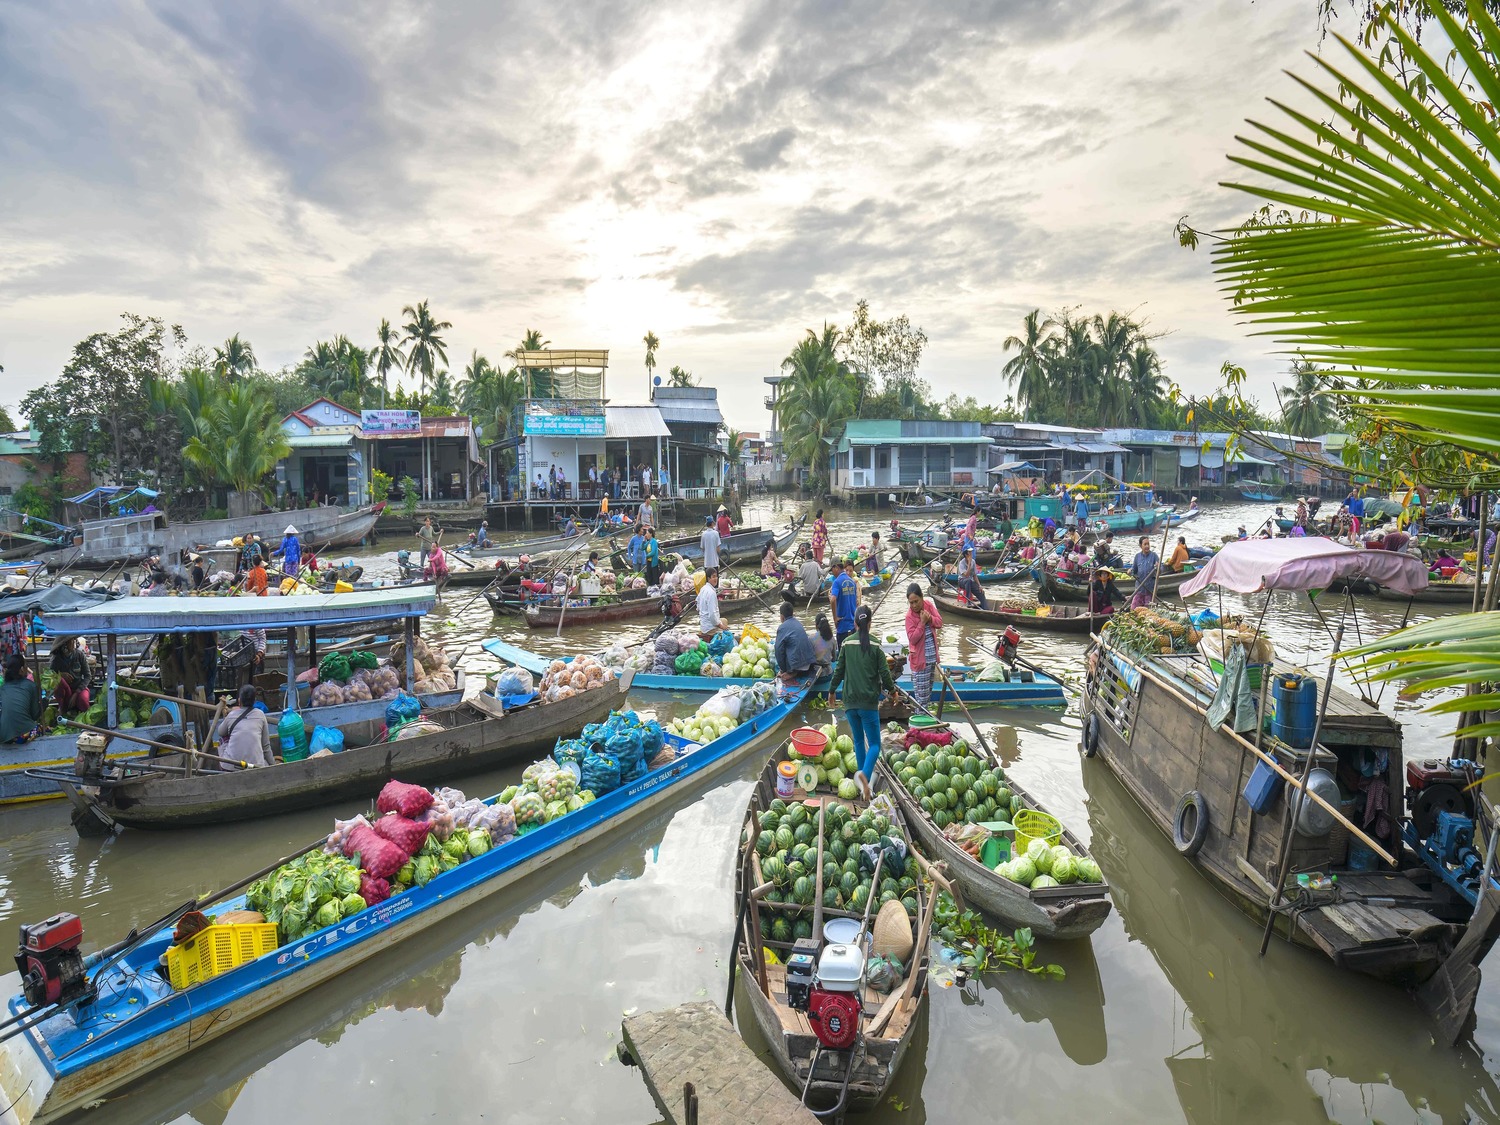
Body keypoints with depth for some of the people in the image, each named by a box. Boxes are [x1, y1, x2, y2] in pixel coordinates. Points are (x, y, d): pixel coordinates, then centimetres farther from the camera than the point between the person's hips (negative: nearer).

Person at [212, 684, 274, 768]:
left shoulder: (231, 715, 4)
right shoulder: (260, 714, 4)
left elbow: (220, 732, 26)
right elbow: (266, 745, 8)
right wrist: (273, 766, 16)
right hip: (255, 766, 1)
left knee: (222, 739, 27)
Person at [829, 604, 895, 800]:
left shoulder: (846, 645, -1)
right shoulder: (875, 646, -7)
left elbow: (839, 671, 4)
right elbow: (885, 673, -6)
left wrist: (831, 691, 19)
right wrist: (891, 688, 14)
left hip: (850, 701, 3)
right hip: (869, 703, -3)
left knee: (859, 741, 19)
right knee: (874, 744, 1)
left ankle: (863, 774, 21)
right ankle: (865, 774, -24)